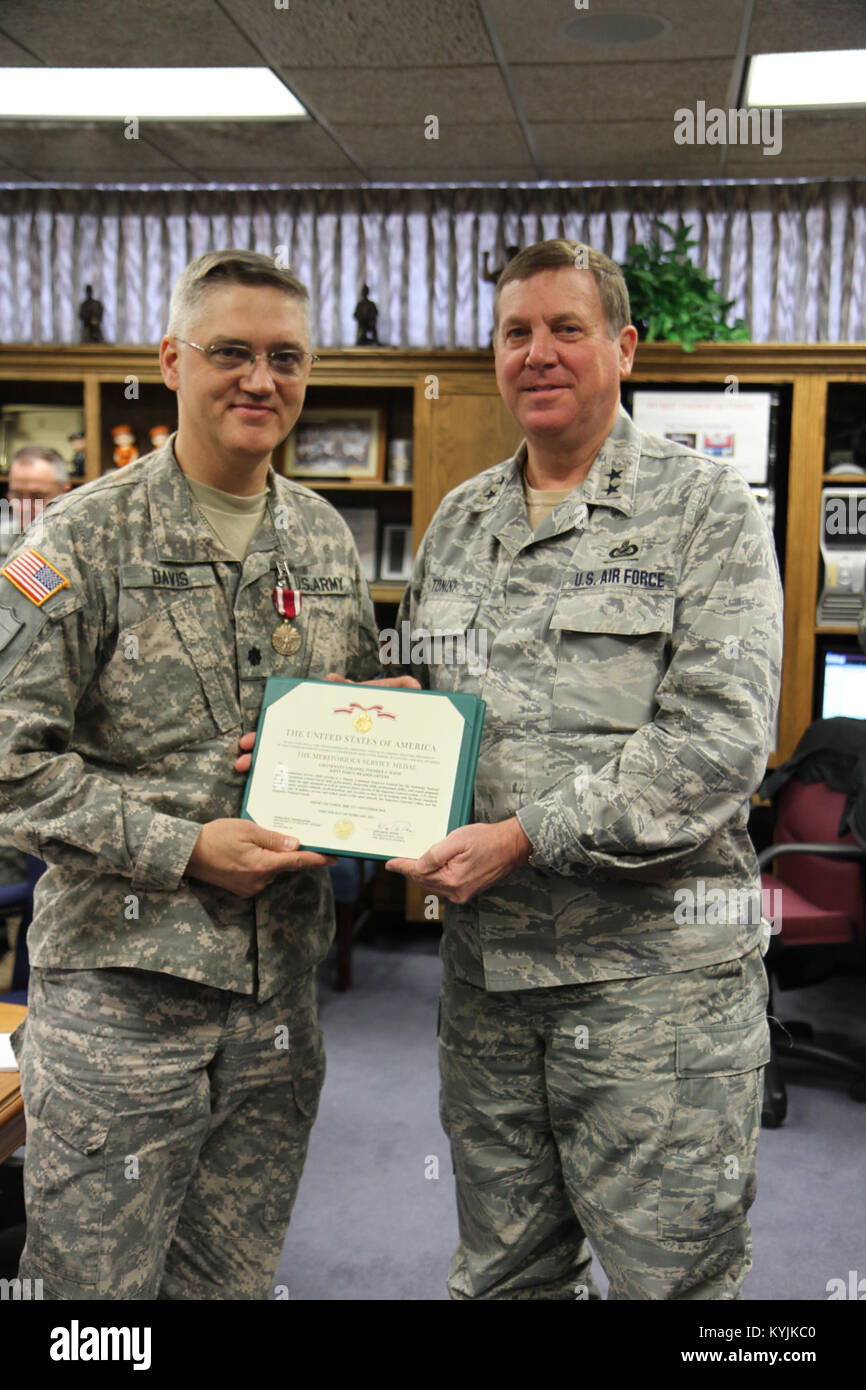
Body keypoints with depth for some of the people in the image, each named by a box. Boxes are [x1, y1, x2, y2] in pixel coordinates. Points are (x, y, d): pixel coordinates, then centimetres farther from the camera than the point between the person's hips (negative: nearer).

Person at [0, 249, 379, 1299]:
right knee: (99, 1276, 9)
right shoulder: (86, 535, -7)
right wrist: (184, 847, -18)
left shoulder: (328, 541, 10)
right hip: (119, 983, -5)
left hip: (278, 984, 5)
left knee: (235, 1279, 18)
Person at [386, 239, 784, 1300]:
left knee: (668, 1271, 8)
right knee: (500, 1272, 20)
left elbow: (719, 741, -16)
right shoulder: (458, 520, 12)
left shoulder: (706, 509, -5)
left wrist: (525, 837, -21)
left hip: (655, 969, -5)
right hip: (482, 959, 6)